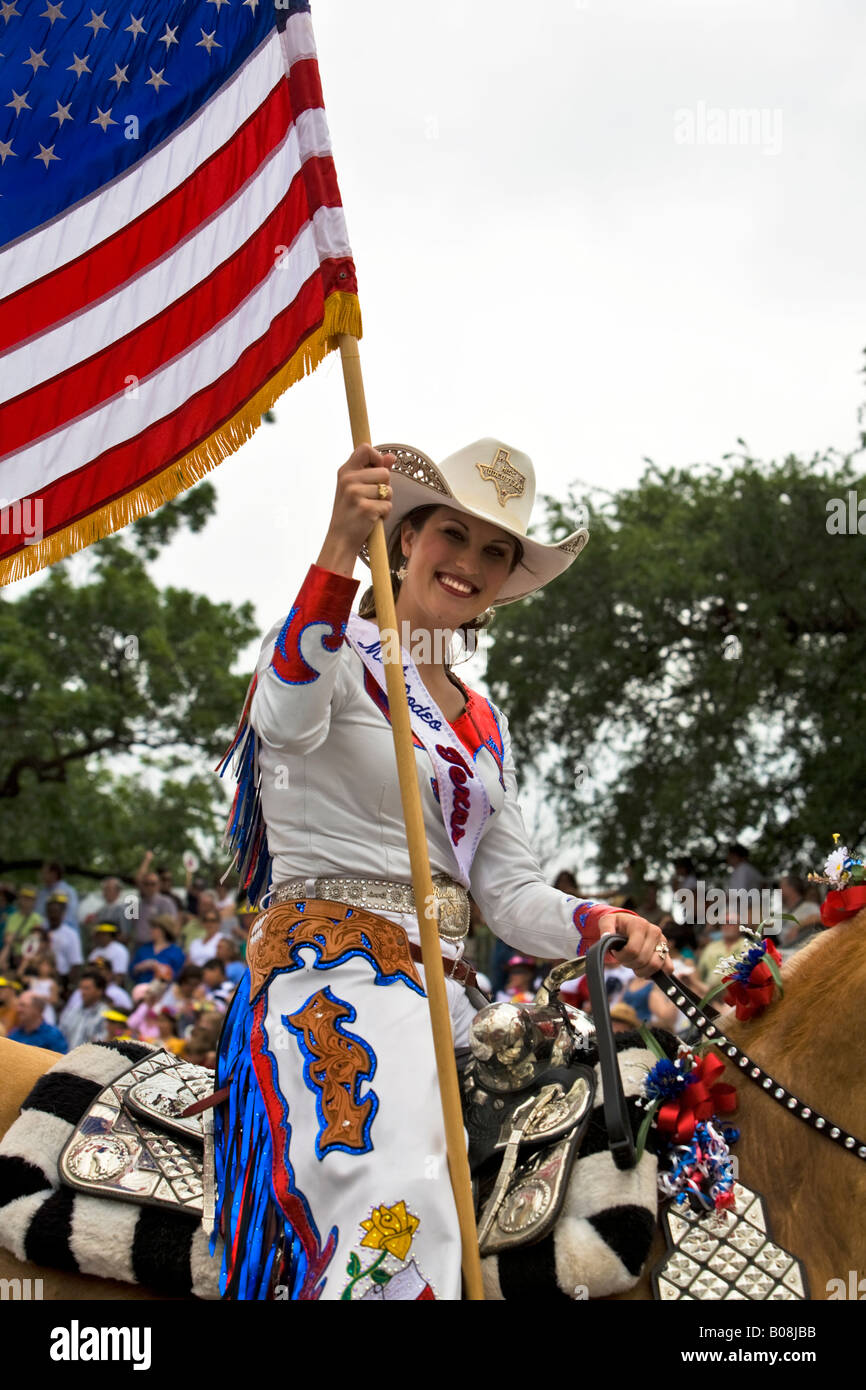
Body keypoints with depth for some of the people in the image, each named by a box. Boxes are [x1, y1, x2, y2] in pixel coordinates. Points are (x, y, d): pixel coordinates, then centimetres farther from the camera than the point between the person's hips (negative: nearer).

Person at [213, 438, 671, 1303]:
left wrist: (601, 925, -5)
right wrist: (340, 547, -39)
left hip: (435, 992, 8)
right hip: (331, 972, -8)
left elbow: (509, 893, 16)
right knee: (399, 1226, -27)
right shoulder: (338, 656, 0)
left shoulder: (485, 726, 21)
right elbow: (288, 715, -26)